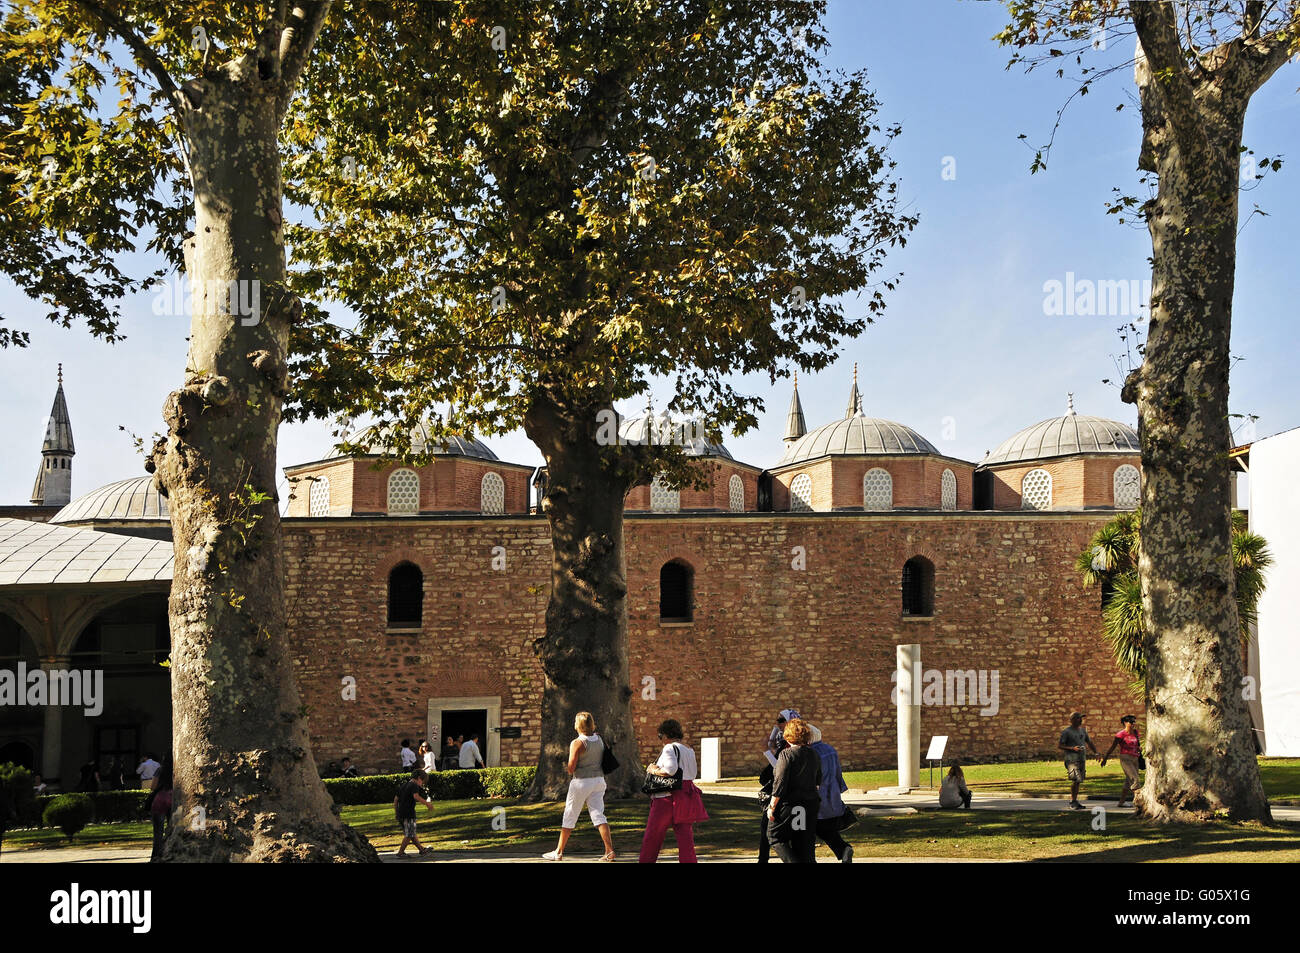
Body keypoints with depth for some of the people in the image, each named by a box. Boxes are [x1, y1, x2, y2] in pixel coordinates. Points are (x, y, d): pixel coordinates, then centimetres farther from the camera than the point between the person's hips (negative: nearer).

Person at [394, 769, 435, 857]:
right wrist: (427, 803, -24)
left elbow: (396, 799, 20)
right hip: (409, 814, -9)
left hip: (400, 813, 9)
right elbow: (416, 796, -27)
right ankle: (401, 852, 5)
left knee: (412, 834, 15)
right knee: (409, 835, 1)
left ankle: (422, 849, 22)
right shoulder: (414, 786, -8)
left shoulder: (404, 786, 18)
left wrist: (396, 812, 25)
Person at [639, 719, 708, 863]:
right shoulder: (690, 750, 14)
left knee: (652, 836, 7)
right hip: (687, 795, 8)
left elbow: (670, 769, -26)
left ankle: (645, 860, 15)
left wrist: (654, 770, -10)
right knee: (685, 835, 4)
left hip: (668, 797, -8)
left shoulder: (670, 748, -12)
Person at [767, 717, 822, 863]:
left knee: (775, 836, 8)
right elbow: (818, 781, 16)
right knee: (805, 844, 12)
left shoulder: (787, 754, -14)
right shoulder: (814, 755, 7)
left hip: (789, 805, -7)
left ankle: (793, 861, -8)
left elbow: (780, 783, -17)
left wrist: (772, 806, -11)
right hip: (811, 805, 7)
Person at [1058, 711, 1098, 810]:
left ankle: (1075, 801, 16)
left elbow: (1089, 743, 26)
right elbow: (1059, 745, -7)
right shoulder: (1066, 732, -5)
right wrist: (1072, 748, -18)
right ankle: (1073, 801, -6)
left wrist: (1096, 753, 12)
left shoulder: (1083, 730, 17)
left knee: (1078, 781, 8)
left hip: (1082, 759, 7)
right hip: (1072, 759, -7)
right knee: (1075, 780, -16)